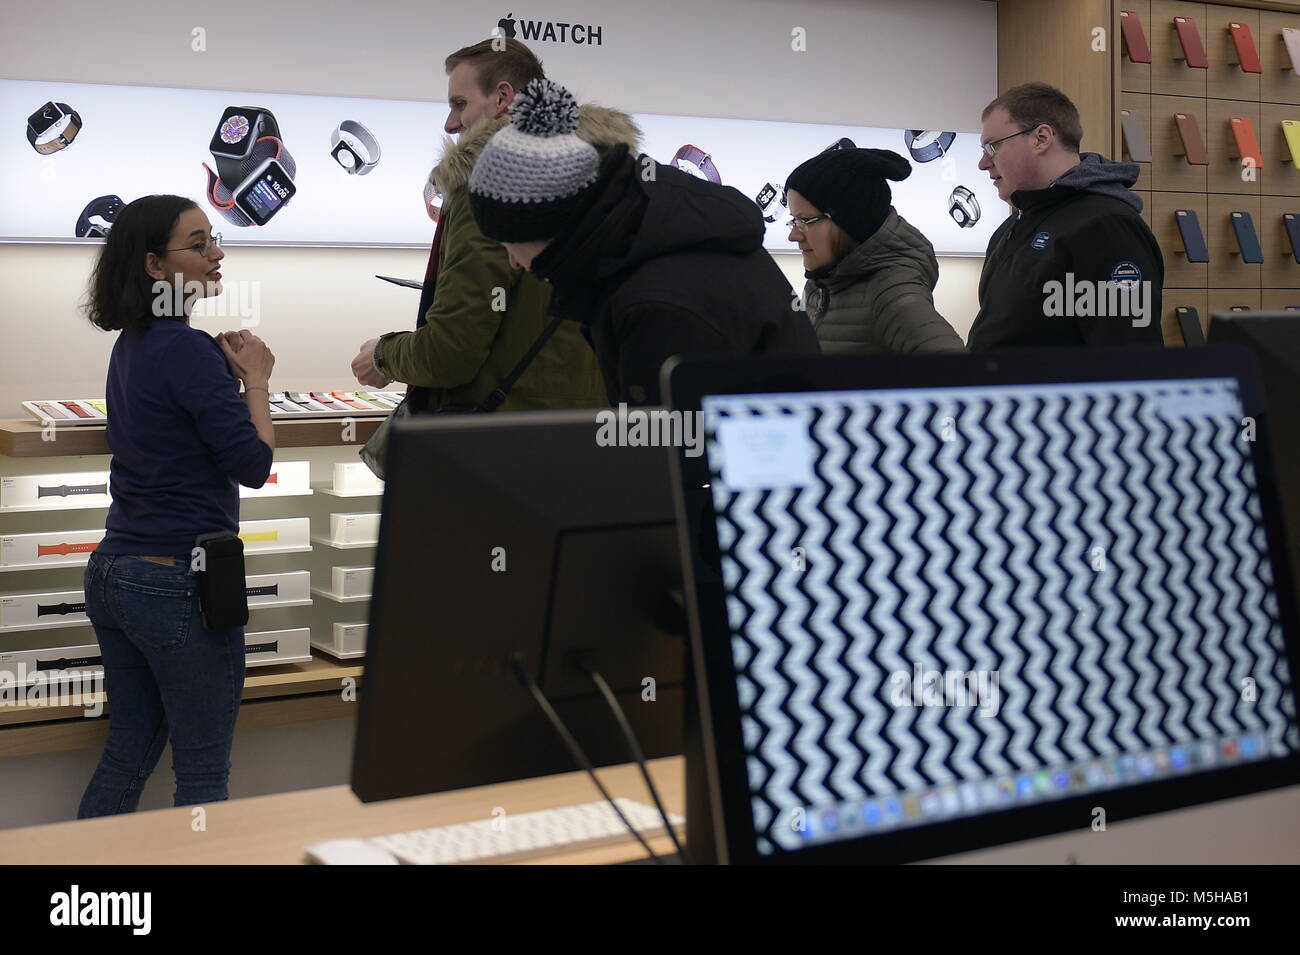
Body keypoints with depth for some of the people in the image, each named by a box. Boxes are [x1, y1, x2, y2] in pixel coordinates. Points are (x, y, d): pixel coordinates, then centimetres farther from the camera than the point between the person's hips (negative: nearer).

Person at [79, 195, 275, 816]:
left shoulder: (132, 346, 11)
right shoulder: (186, 351, -17)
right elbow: (254, 464, -17)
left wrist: (228, 371, 10)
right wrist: (256, 380, -3)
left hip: (112, 573, 9)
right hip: (177, 581, -9)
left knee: (126, 756, 16)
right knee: (202, 775, 2)